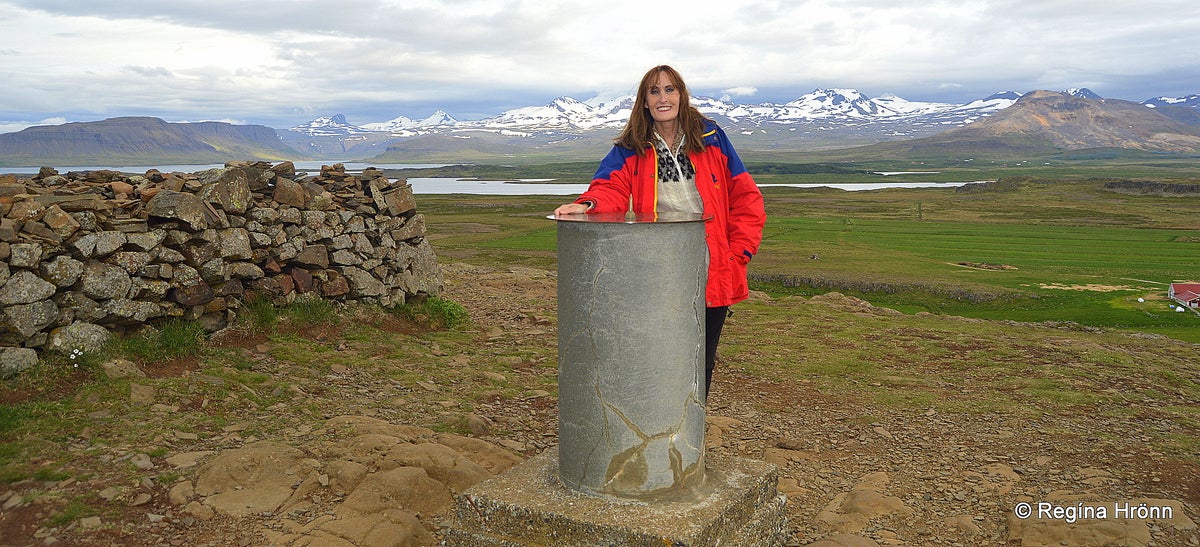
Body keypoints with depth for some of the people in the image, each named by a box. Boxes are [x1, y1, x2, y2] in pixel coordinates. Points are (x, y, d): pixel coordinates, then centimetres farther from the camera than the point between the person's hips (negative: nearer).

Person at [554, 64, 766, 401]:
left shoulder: (711, 138, 6)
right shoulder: (630, 149, 6)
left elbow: (746, 198, 6)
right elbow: (611, 189, -11)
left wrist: (739, 253, -2)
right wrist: (588, 205, -33)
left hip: (713, 275, 1)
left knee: (702, 362, 11)